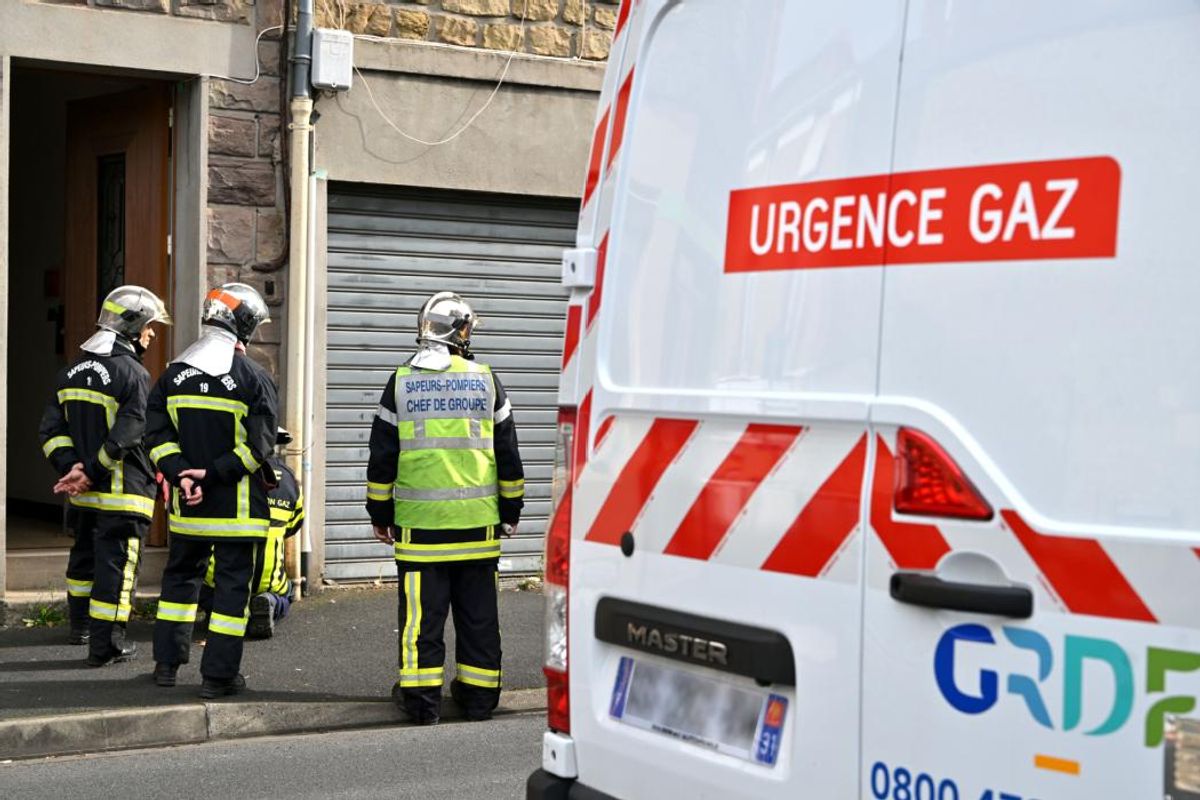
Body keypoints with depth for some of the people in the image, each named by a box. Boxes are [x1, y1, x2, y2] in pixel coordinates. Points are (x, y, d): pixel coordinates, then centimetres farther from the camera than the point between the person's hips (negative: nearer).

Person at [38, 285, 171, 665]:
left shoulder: (72, 372, 10)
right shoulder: (133, 374, -15)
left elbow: (51, 430, 5)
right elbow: (125, 436, -21)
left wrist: (71, 467, -4)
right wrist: (92, 474, -14)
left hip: (83, 493, 8)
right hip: (123, 492, -8)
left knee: (85, 555, 23)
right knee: (117, 564, -1)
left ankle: (80, 625, 40)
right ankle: (105, 645, 1)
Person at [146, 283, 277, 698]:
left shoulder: (174, 374, 5)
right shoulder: (253, 377, -10)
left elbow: (157, 435, 0)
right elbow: (260, 444, -14)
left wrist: (181, 475, -8)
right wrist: (214, 473, -12)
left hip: (187, 506, 5)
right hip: (237, 504, -4)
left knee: (181, 575, 20)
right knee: (232, 584, 4)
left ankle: (167, 662, 26)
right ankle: (218, 674, 4)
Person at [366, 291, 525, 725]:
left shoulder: (401, 383, 1)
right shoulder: (486, 380, 3)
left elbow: (382, 457, 4)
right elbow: (508, 455, 7)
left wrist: (380, 515, 13)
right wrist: (510, 511, 17)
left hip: (419, 523, -1)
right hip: (477, 522, 1)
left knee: (422, 611, 2)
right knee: (477, 611, 9)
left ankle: (421, 696, 4)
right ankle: (479, 694, 16)